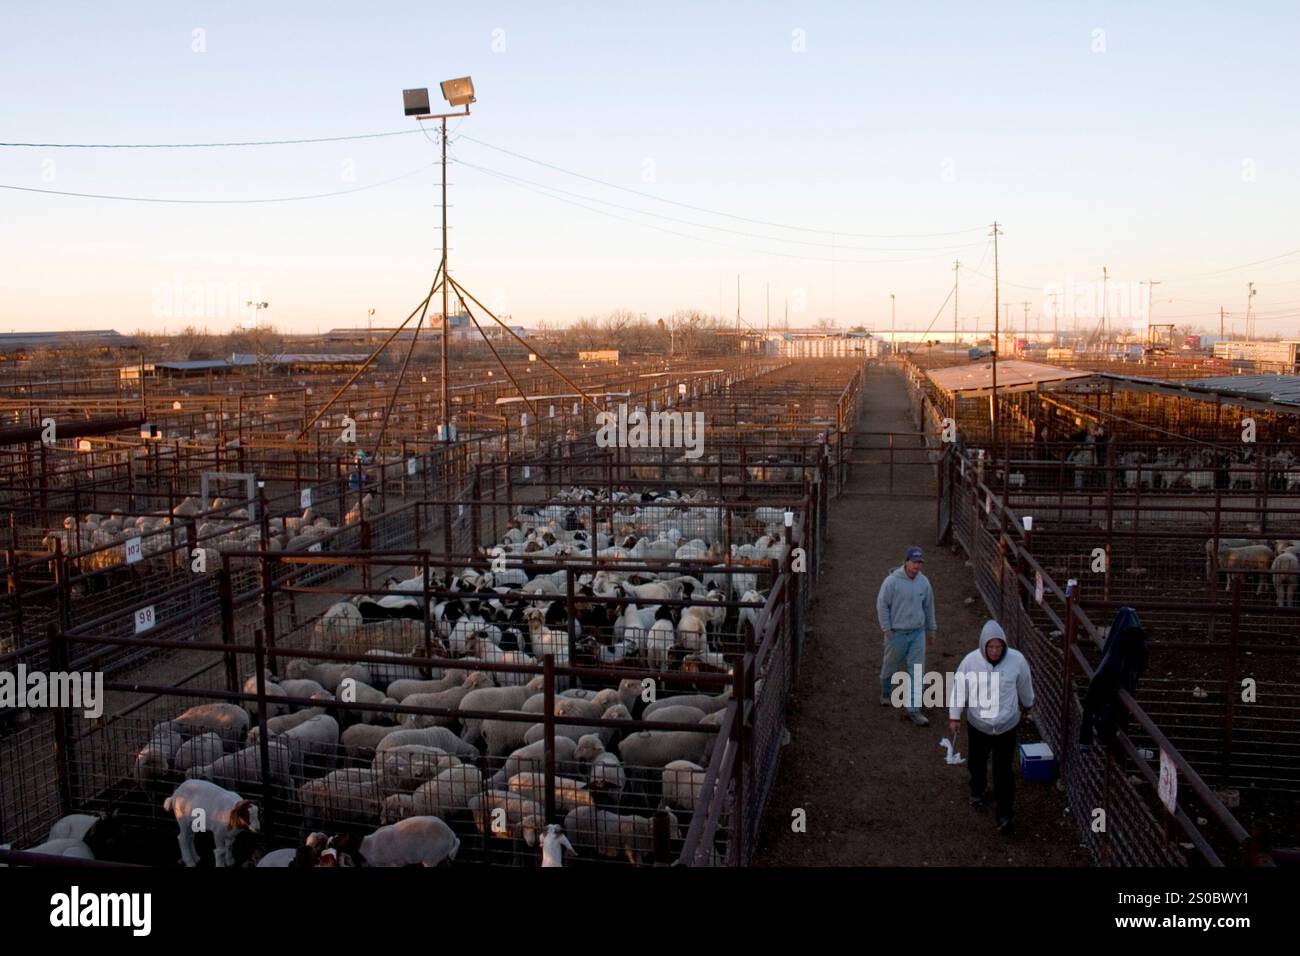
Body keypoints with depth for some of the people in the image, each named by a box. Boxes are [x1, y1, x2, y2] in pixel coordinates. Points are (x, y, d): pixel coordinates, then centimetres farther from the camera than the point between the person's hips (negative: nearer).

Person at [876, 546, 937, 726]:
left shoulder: (924, 582, 0)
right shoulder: (892, 581, -15)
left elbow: (928, 607, 12)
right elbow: (882, 605, -10)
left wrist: (931, 628, 17)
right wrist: (887, 628, -11)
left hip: (918, 633, 3)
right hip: (897, 633, -3)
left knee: (916, 672, 0)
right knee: (891, 666, 14)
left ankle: (913, 709, 5)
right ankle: (885, 693, 43)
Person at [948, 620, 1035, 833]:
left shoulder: (1017, 659, -17)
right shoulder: (971, 661, -18)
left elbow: (1024, 686, 3)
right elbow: (958, 688, -6)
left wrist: (1027, 705, 18)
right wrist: (954, 715, -3)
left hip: (1007, 726, -1)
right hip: (978, 725, 1)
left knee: (1003, 770, 1)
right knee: (977, 763, 21)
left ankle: (1005, 813, 14)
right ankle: (977, 792, 49)